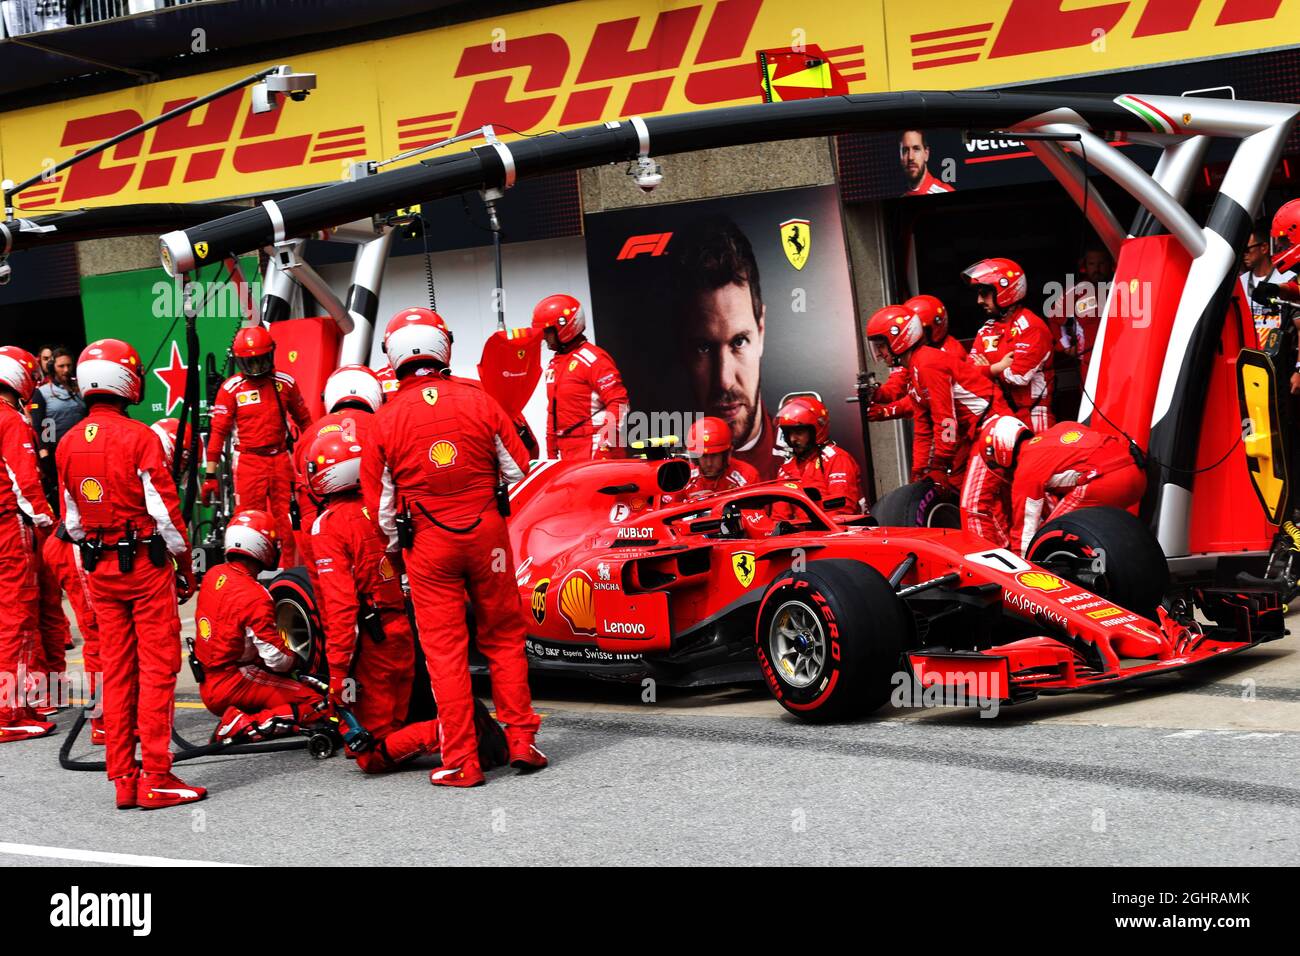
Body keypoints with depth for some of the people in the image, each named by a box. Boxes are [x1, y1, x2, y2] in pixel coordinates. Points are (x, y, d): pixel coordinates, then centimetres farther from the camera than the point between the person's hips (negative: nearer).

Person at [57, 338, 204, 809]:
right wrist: (185, 565, -2)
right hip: (145, 563, -6)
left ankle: (123, 778, 13)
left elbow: (71, 518, 10)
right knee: (157, 668, -1)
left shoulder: (68, 444, 4)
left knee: (116, 670, 10)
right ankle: (155, 778, -3)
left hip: (99, 567, 6)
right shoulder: (139, 437, -14)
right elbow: (165, 509, -12)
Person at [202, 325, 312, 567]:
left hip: (281, 460, 3)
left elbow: (303, 420, 17)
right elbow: (217, 432, -3)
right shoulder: (231, 389, -3)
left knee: (288, 524, 5)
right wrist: (211, 475, -5)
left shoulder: (285, 383, 5)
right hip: (249, 462, -3)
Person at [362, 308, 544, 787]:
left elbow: (380, 503, 0)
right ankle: (521, 741, 17)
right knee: (504, 638, 15)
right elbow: (517, 469, 4)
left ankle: (461, 762, 4)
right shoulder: (478, 399, -4)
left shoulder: (385, 419, -6)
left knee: (445, 650, 4)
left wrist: (395, 550, 17)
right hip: (487, 532, 1)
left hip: (428, 543, -1)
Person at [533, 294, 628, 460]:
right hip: (566, 451, 9)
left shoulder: (593, 359, -9)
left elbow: (619, 402, -14)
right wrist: (551, 453, 23)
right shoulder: (555, 364, 20)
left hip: (592, 448, -9)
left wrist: (606, 440, -19)